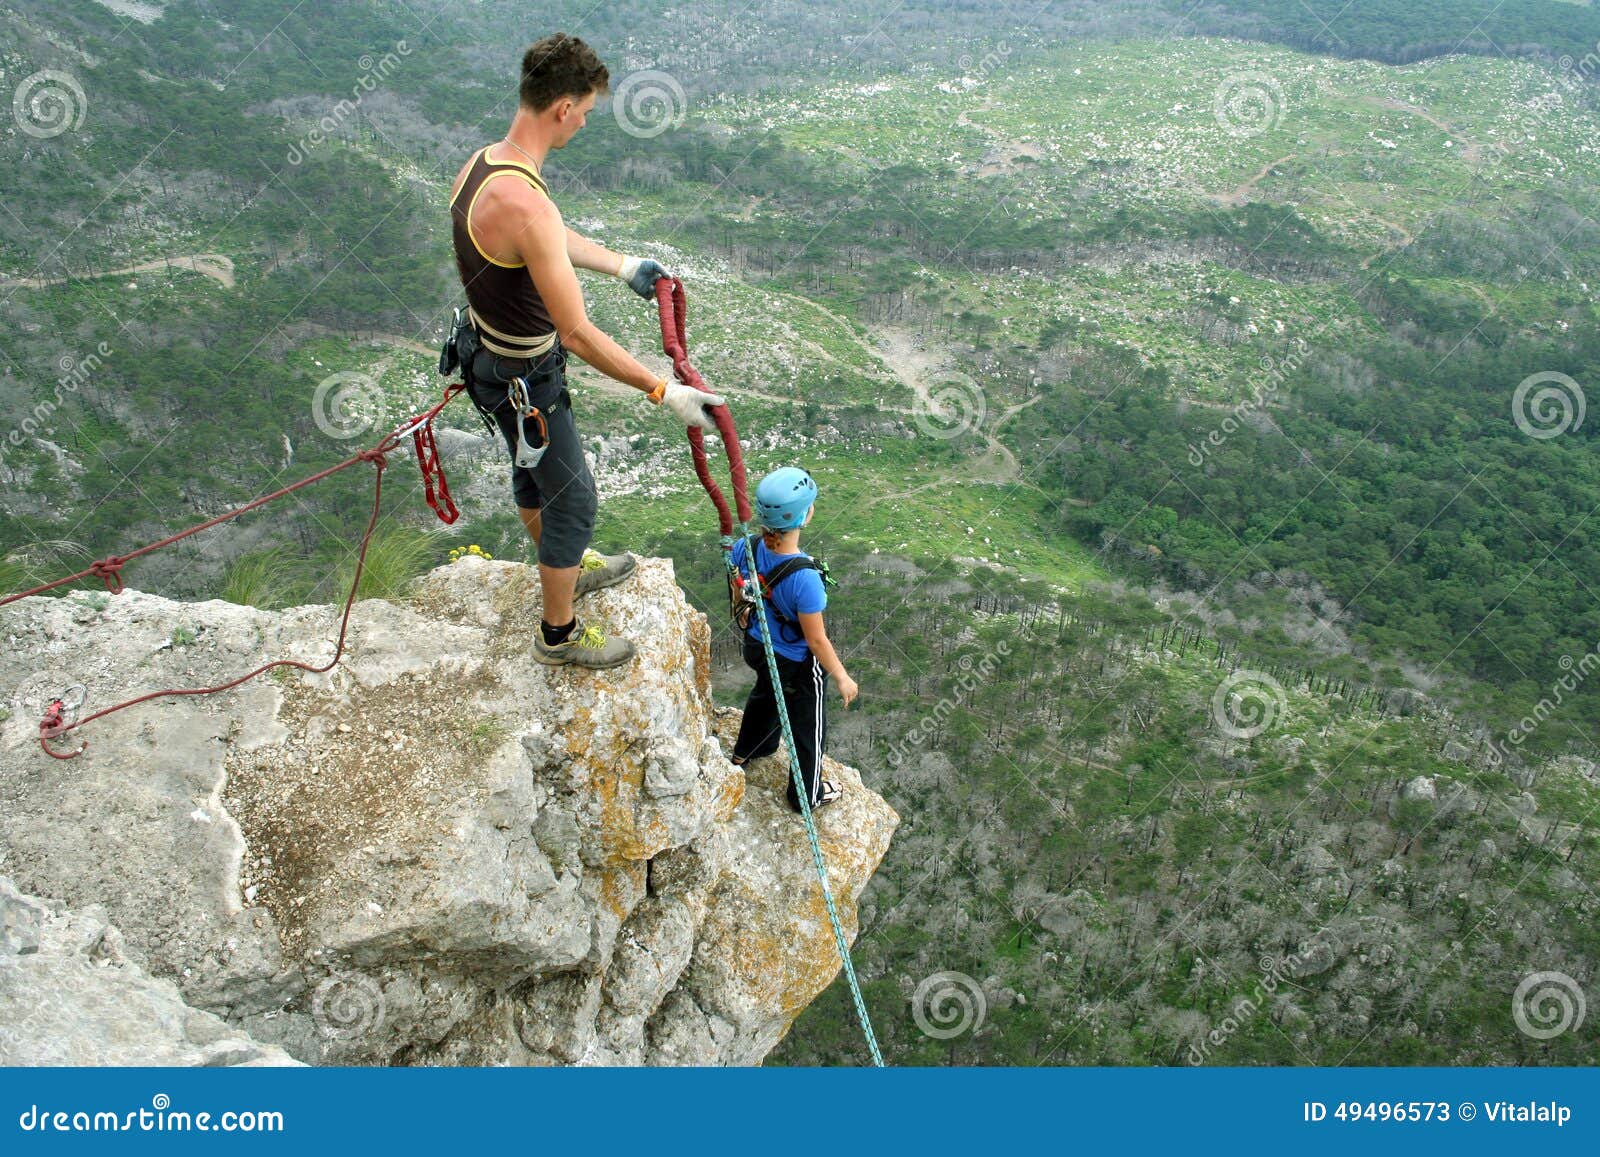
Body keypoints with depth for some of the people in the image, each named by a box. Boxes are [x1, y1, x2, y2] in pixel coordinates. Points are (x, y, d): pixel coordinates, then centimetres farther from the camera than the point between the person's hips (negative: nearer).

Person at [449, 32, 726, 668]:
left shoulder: (481, 162, -4)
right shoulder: (525, 205, -35)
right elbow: (577, 333, -34)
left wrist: (622, 265, 27)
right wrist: (664, 392, -29)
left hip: (490, 351, 9)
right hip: (523, 381, -9)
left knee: (533, 471, 30)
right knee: (572, 498, 10)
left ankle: (569, 568, 56)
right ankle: (559, 634, 29)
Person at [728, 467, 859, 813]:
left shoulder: (745, 548, -21)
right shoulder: (803, 577, -40)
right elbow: (816, 640, -27)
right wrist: (842, 677, -11)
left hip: (757, 646, 6)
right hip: (797, 665, -6)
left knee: (766, 694, 38)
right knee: (808, 728, 22)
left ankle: (747, 751, 66)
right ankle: (806, 794, 47)